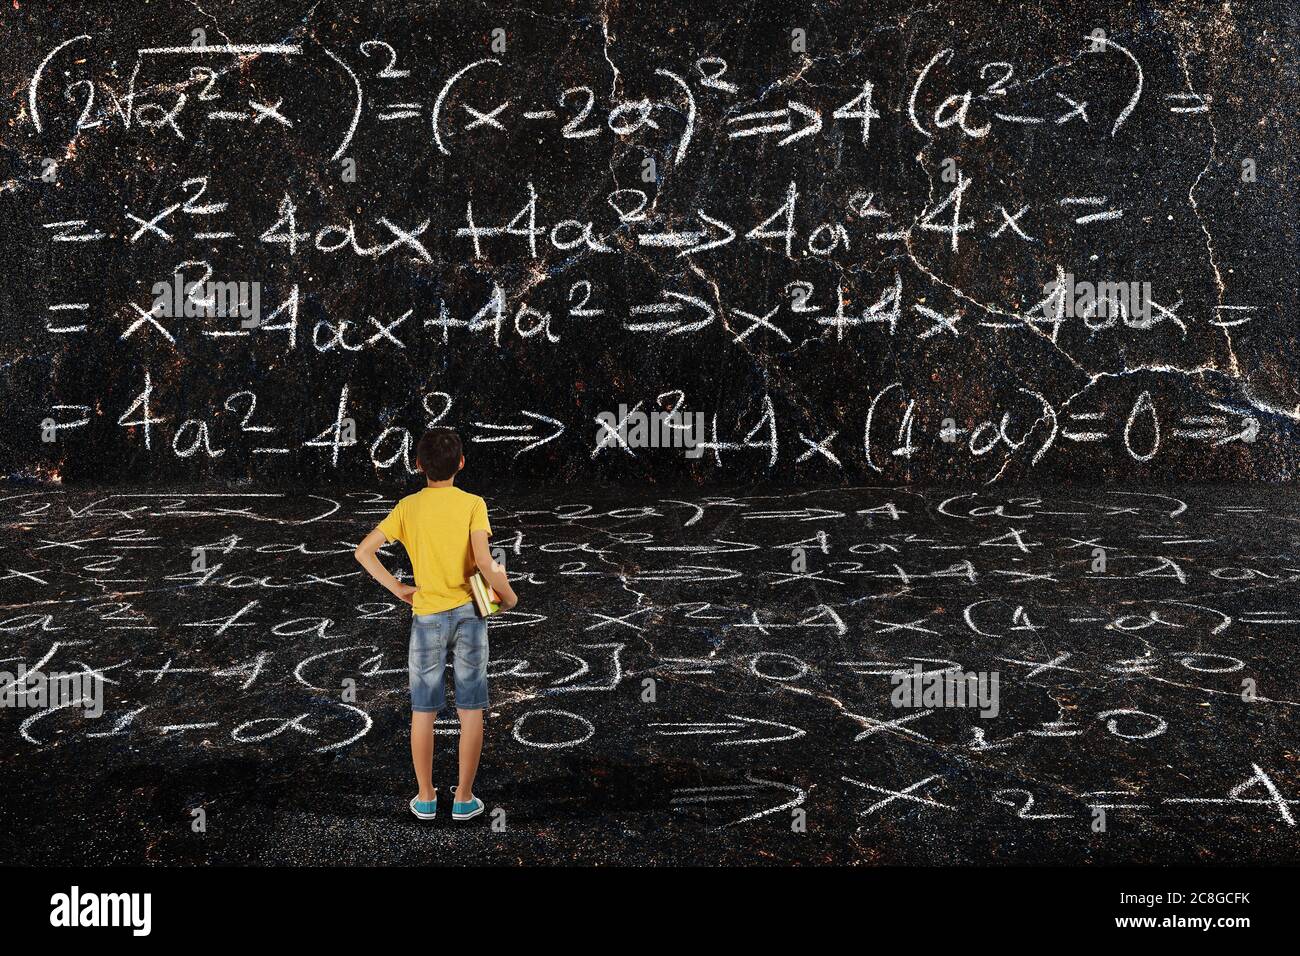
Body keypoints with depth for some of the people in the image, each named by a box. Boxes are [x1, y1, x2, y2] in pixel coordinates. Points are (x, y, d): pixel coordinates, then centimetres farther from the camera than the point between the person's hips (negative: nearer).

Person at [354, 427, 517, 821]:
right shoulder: (472, 504, -8)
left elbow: (364, 551, -4)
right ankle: (464, 798, 12)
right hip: (469, 613, -1)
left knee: (423, 710, 11)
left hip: (427, 617, 2)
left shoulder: (408, 507, -1)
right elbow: (483, 562, -18)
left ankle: (425, 798, 16)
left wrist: (398, 589, 3)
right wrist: (507, 594, -3)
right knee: (470, 710, 7)